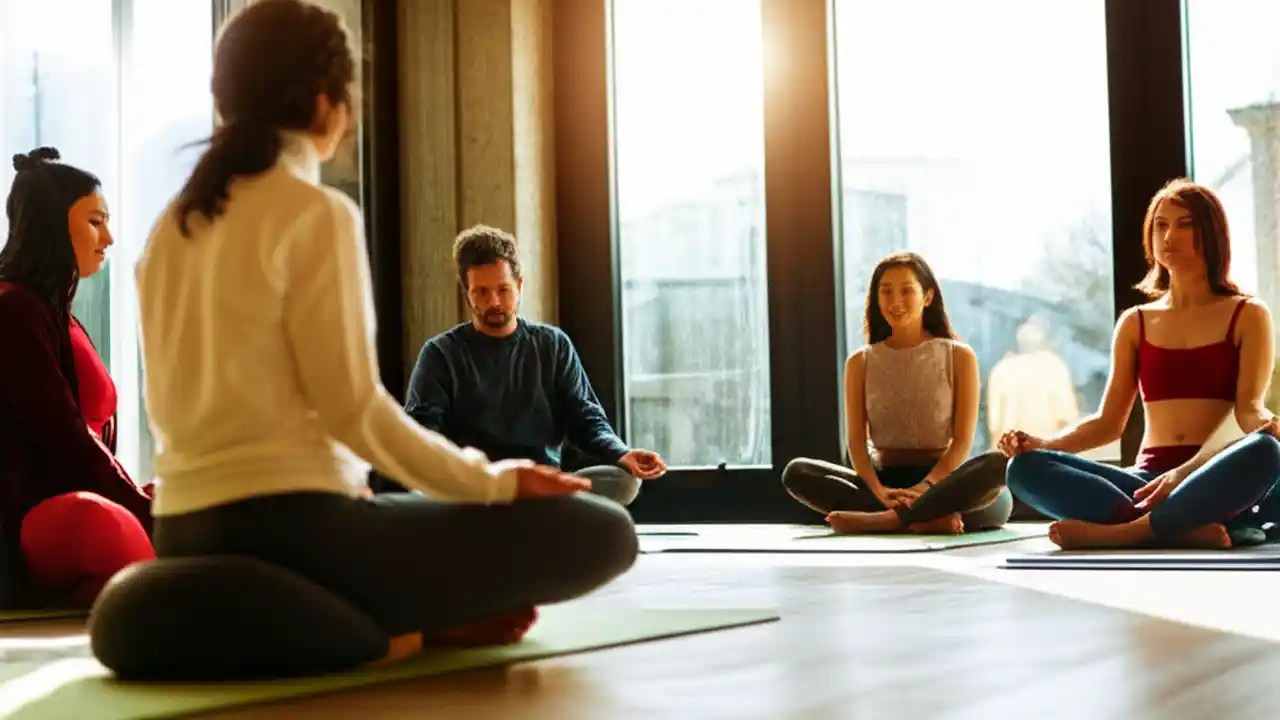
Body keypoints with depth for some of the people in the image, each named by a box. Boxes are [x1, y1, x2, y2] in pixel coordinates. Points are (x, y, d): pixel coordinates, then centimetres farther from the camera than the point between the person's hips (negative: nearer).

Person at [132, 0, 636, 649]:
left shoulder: (169, 230, 13)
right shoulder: (316, 213, -9)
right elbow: (351, 406, -13)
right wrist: (493, 482, -2)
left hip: (189, 538, 8)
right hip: (285, 528, -8)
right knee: (601, 533, -8)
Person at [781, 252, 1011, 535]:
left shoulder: (958, 356, 4)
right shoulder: (860, 363, 9)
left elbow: (962, 442, -3)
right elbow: (856, 441, 0)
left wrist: (923, 488, -22)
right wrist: (880, 492, -21)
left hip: (940, 481, -2)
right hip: (884, 478, 2)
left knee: (998, 465, -34)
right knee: (796, 472, -24)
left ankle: (880, 520, -37)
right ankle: (929, 518, -36)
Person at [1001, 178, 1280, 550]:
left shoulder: (1247, 316, 9)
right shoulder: (1135, 324, 18)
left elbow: (1249, 408, -4)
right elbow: (1109, 421, 15)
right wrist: (1041, 444, -4)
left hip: (1218, 483, -3)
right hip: (1148, 481, 3)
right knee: (1025, 469, -24)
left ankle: (1121, 531, -36)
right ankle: (1184, 529, -38)